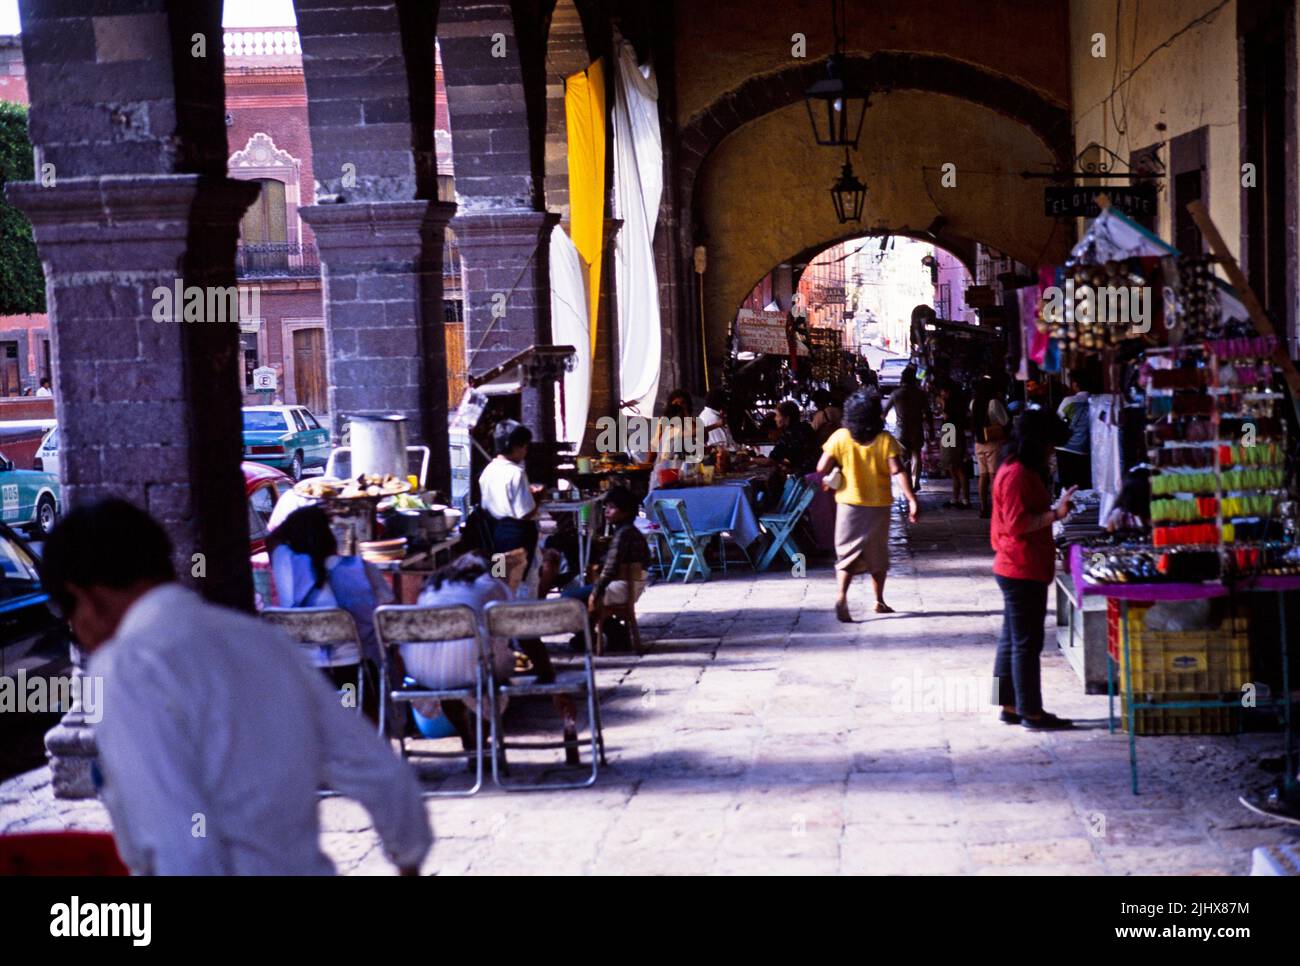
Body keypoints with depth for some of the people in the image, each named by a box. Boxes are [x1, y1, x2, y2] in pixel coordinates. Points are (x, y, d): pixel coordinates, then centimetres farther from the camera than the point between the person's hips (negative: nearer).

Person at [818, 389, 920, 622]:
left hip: (849, 503, 1)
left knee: (847, 552, 4)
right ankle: (879, 601, 23)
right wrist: (912, 500, -20)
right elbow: (898, 471, -19)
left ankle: (842, 596, -18)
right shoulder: (885, 440, -10)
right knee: (877, 554, 16)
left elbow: (821, 468, -8)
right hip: (878, 504, 0)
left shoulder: (839, 437, -6)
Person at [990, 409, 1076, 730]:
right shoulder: (1017, 474, -17)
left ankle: (1010, 705, 19)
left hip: (1016, 570, 11)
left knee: (1012, 640, 13)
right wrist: (1055, 514, -23)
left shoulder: (1023, 470, 16)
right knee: (1026, 643, -5)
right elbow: (1017, 523, -22)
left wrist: (1054, 510, 18)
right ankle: (1031, 712, 0)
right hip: (1023, 571, -11)